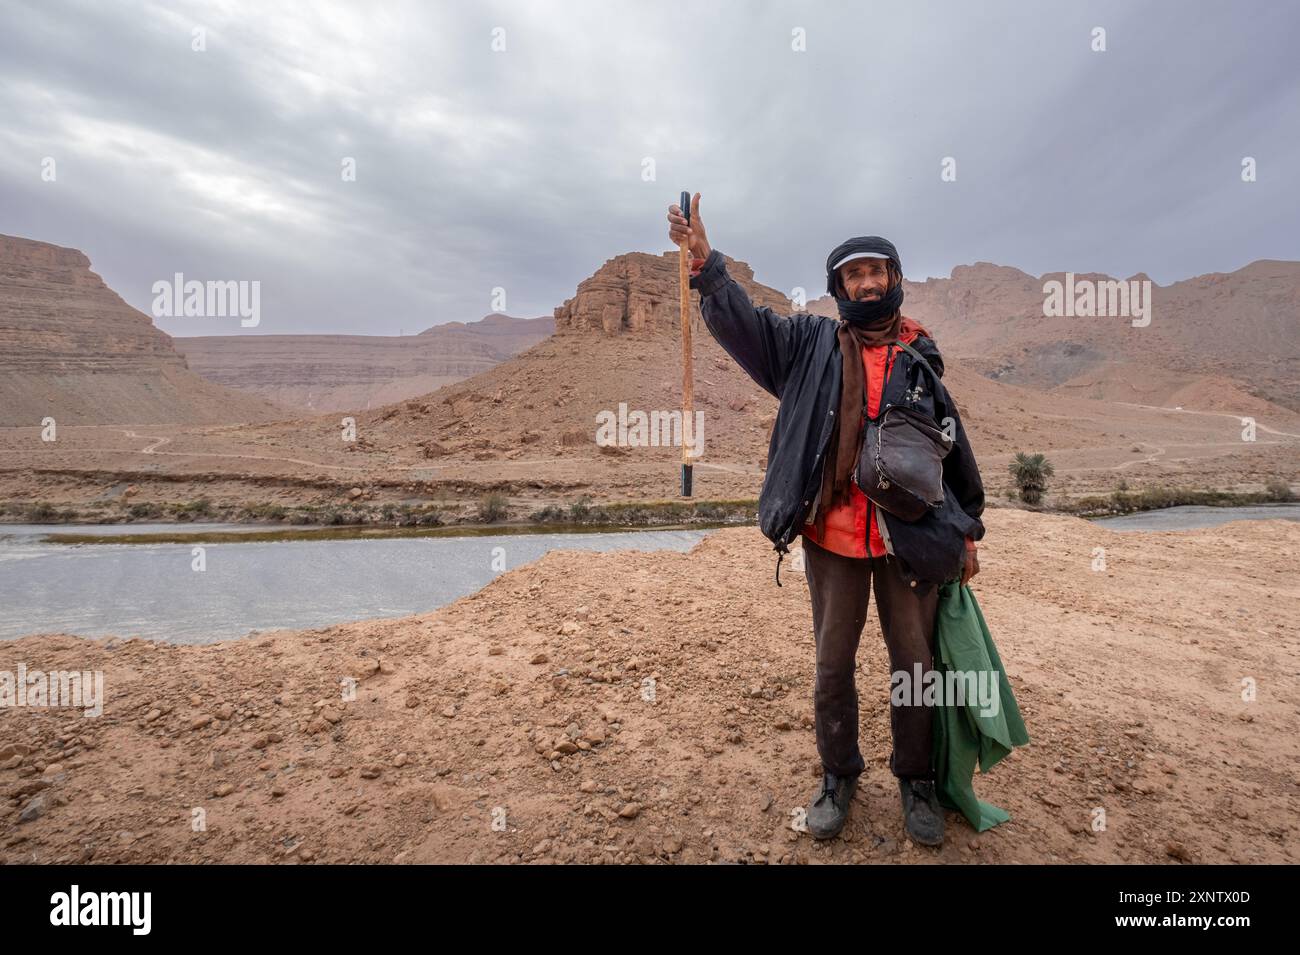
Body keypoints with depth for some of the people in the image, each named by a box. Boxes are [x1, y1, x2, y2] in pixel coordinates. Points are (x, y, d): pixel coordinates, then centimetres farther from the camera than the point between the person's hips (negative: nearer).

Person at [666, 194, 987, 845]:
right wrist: (705, 260, -19)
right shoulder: (812, 343, 6)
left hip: (910, 537, 1)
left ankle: (916, 780, 32)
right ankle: (838, 776, 31)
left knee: (914, 660, 10)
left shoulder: (920, 358, 9)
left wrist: (967, 531, 13)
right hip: (831, 536, -1)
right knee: (832, 663, 10)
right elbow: (744, 322, -4)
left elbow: (954, 445, 13)